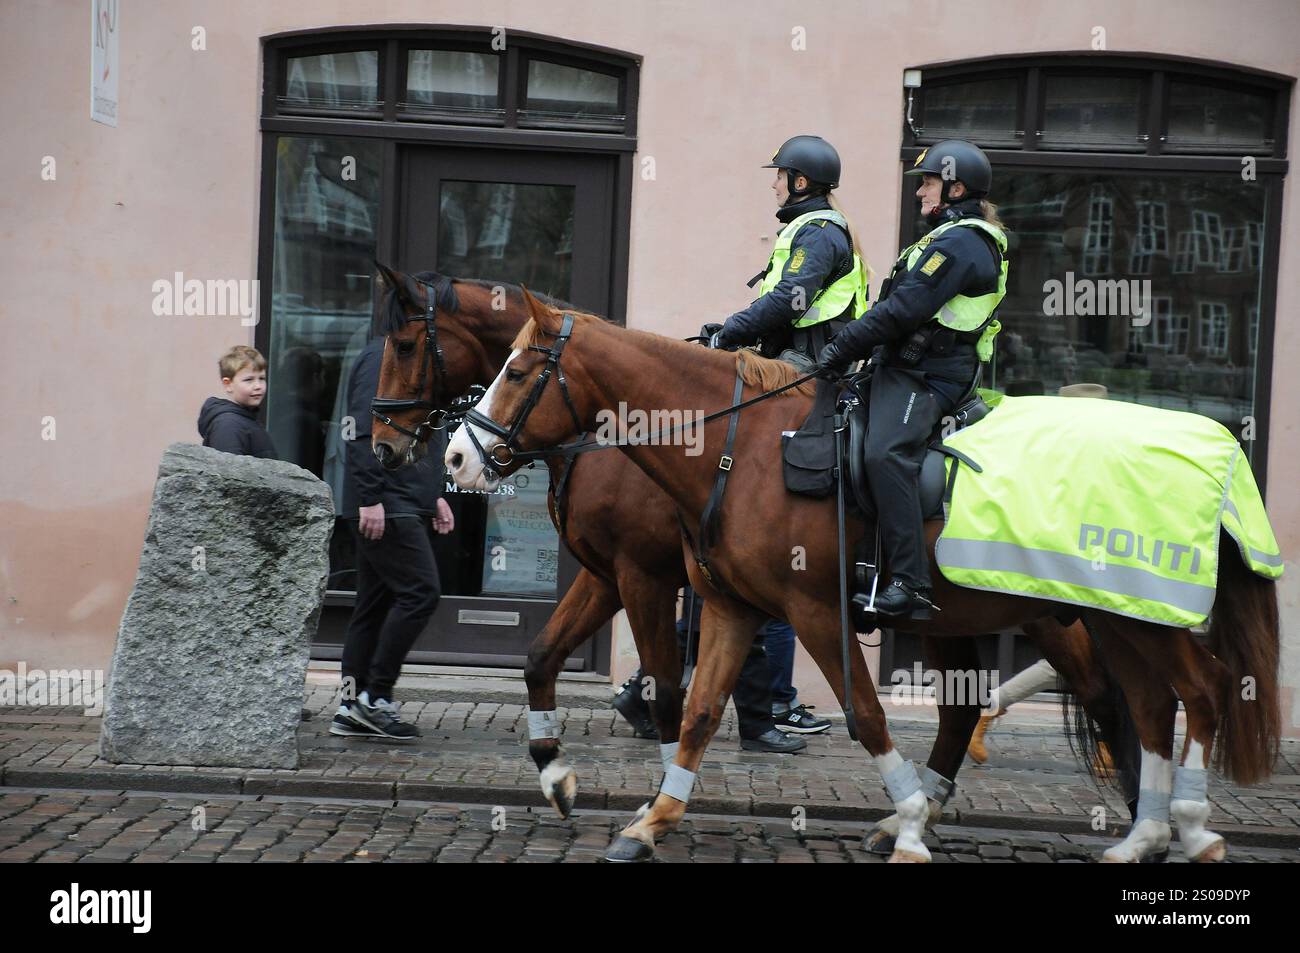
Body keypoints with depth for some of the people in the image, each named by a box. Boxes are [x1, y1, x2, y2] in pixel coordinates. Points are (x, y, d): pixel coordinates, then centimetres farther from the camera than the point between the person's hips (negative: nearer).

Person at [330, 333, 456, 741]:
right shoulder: (382, 357, -11)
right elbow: (362, 433, -18)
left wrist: (433, 496, 21)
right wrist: (371, 497, -23)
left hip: (406, 506, 10)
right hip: (386, 508, -10)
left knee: (376, 604, 9)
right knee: (420, 591, -13)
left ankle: (352, 707, 13)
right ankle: (375, 696, -7)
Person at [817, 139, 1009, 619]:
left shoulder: (959, 243, -12)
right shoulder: (961, 238, 24)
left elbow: (903, 310, -19)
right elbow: (904, 305, 26)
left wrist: (844, 345, -14)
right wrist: (855, 347, 20)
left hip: (924, 377, -12)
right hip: (907, 369, 12)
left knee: (885, 454, -30)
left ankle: (910, 586, -35)